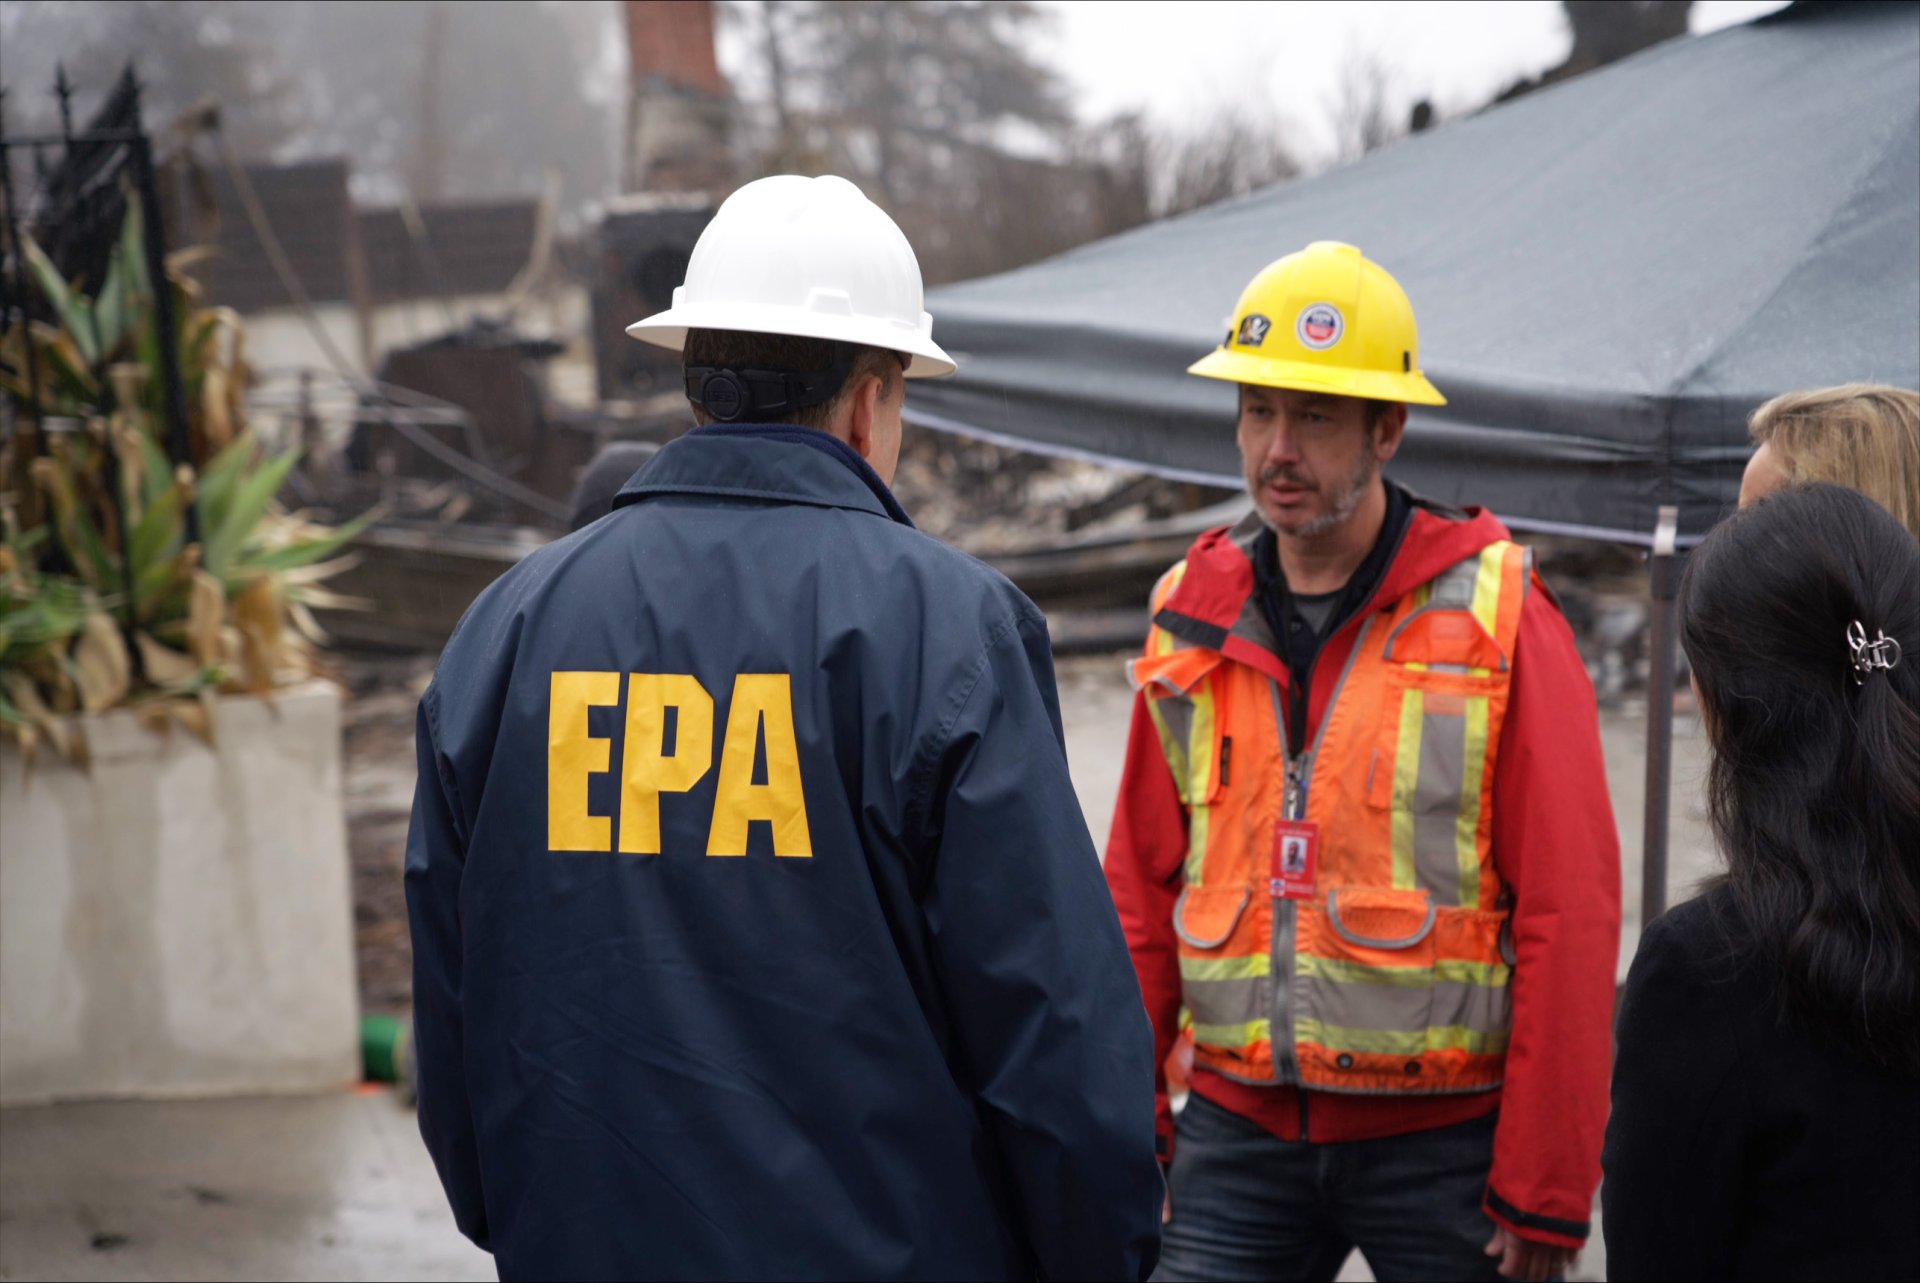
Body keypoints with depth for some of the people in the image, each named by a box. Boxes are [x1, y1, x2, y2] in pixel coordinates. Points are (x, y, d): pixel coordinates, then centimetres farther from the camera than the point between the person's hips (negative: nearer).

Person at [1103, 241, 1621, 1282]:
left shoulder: (1496, 620, -6)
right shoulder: (1194, 620, 6)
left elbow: (1569, 915, -8)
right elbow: (1141, 894, 11)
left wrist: (1547, 1194, -10)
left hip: (1444, 1138, -3)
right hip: (1238, 1129, 3)